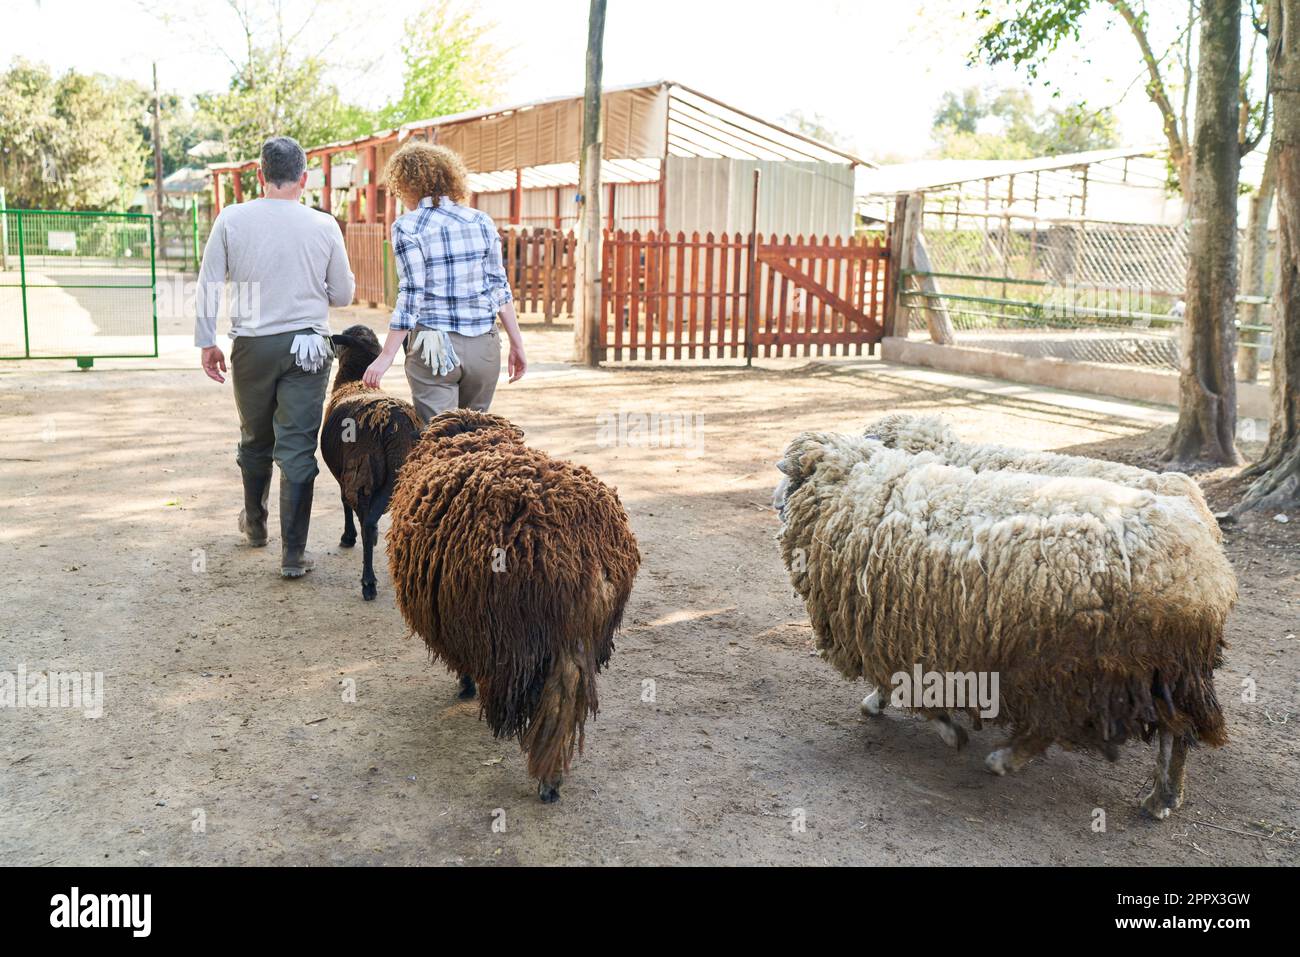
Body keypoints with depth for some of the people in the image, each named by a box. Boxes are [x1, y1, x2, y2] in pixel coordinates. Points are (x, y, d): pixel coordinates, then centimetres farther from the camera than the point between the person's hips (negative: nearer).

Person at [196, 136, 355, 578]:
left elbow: (208, 286, -1)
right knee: (298, 449, 1)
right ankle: (293, 552, 2)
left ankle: (255, 524, 40)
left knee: (255, 440, 20)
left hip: (252, 346, 1)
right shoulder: (324, 226, -4)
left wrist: (206, 342, 8)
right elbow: (343, 295, 6)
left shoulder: (232, 219, -3)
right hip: (308, 346, -1)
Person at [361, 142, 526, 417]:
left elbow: (411, 296, -10)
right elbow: (499, 286, 7)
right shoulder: (481, 221, 7)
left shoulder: (407, 227, -5)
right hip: (484, 346, 4)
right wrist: (517, 345, 13)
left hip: (434, 346, -4)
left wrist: (386, 356, -6)